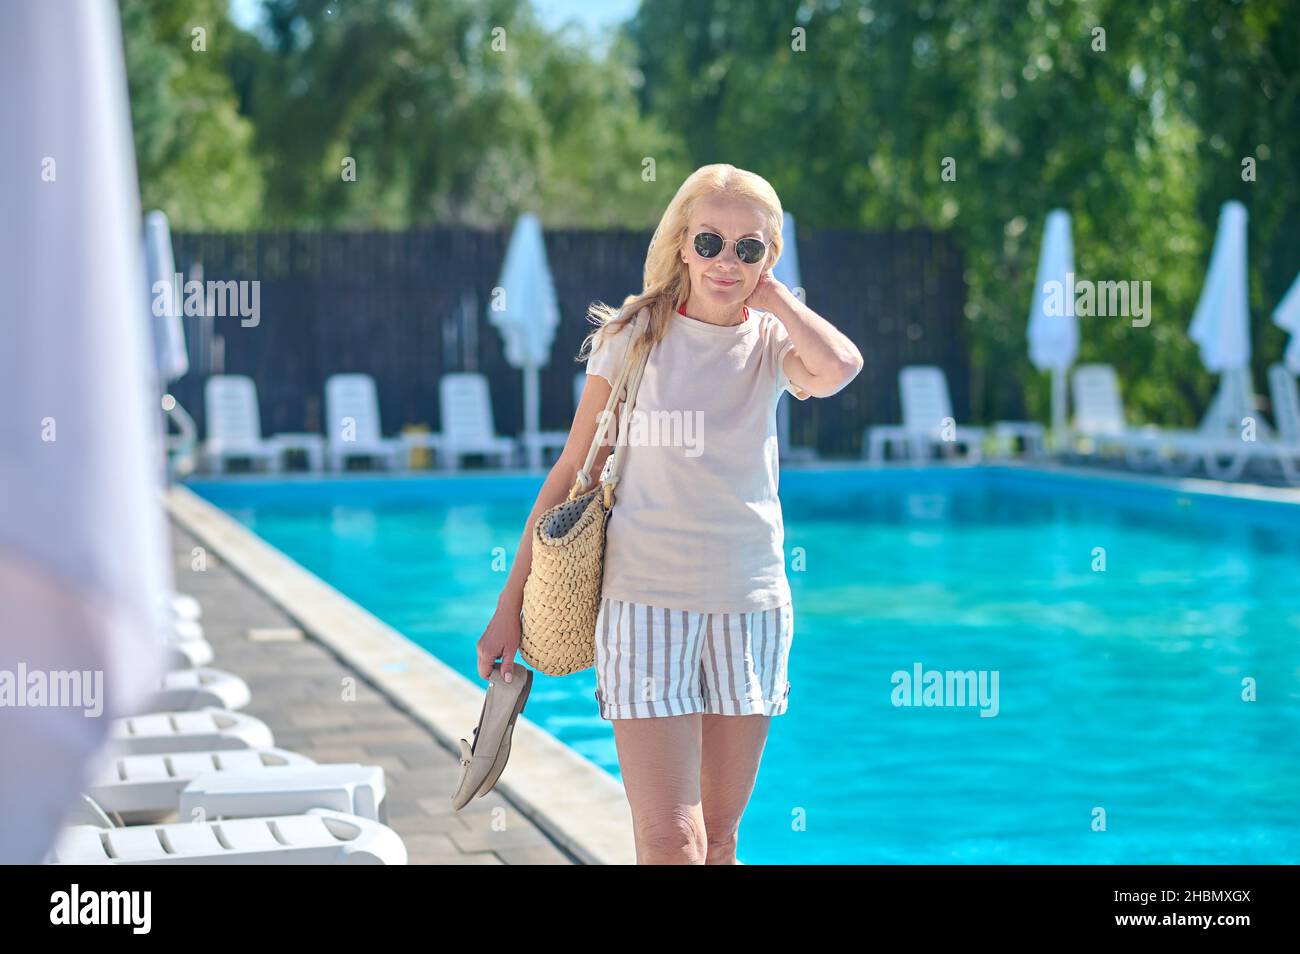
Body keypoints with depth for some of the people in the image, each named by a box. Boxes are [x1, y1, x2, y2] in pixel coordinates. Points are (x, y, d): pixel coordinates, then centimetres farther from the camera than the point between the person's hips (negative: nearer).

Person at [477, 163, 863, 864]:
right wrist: (509, 609, 3)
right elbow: (570, 475, 4)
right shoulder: (635, 338, 0)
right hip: (647, 601, -3)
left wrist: (771, 295, -5)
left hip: (750, 607, 3)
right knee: (670, 845, -11)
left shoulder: (771, 343, 4)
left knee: (719, 839, 11)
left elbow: (838, 369, -21)